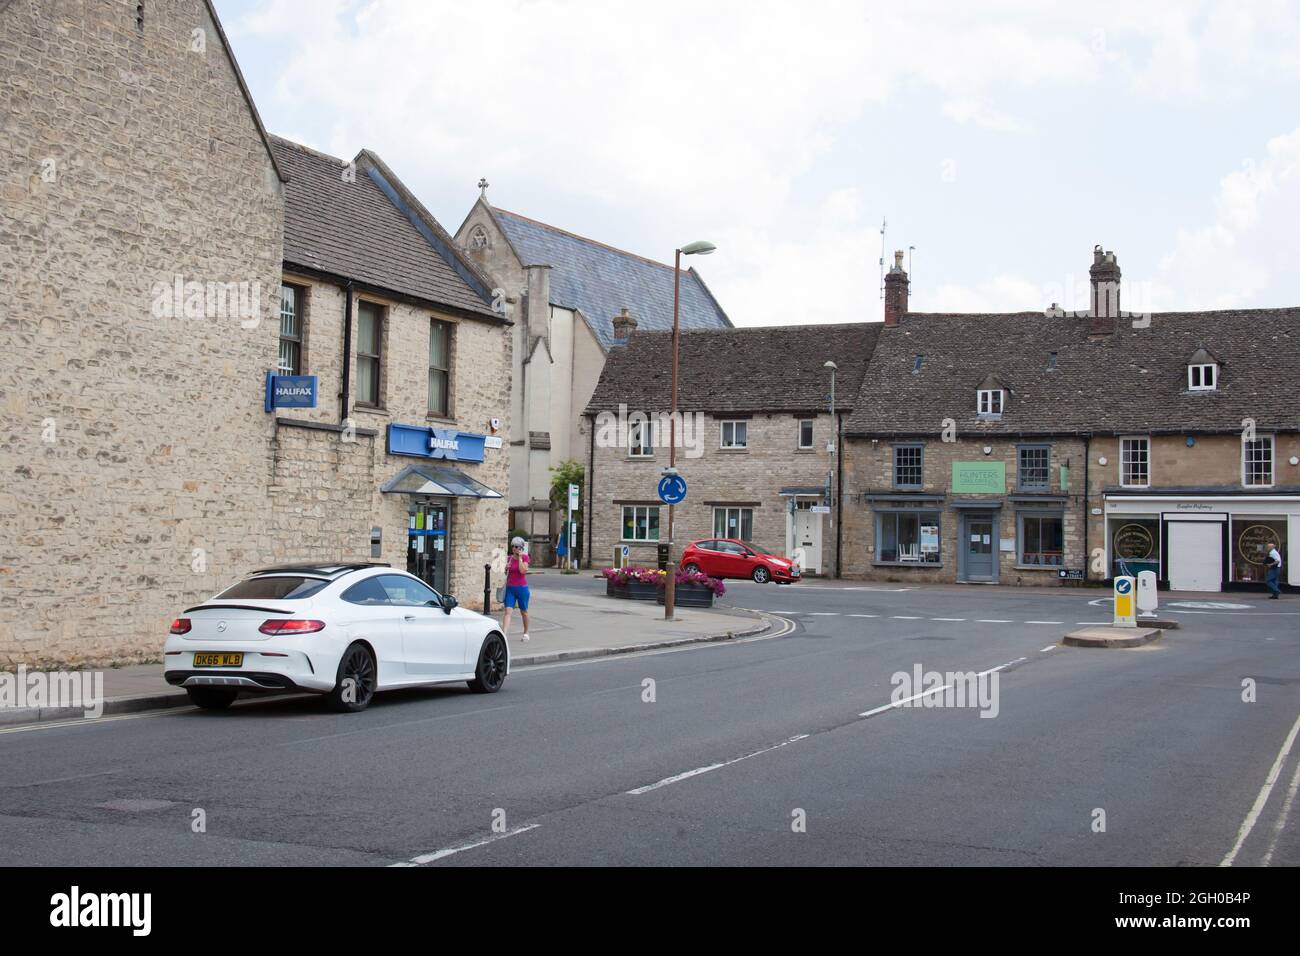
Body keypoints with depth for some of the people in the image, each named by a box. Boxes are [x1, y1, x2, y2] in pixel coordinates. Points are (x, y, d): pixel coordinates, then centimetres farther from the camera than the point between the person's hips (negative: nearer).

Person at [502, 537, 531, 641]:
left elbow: (523, 570, -20)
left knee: (524, 612, 11)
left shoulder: (525, 557, -5)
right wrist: (506, 568, -3)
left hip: (521, 588, -3)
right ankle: (504, 634, -19)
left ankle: (526, 633, 29)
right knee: (508, 611, -10)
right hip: (510, 588, 3)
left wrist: (520, 558, -15)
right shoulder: (509, 558, 7)